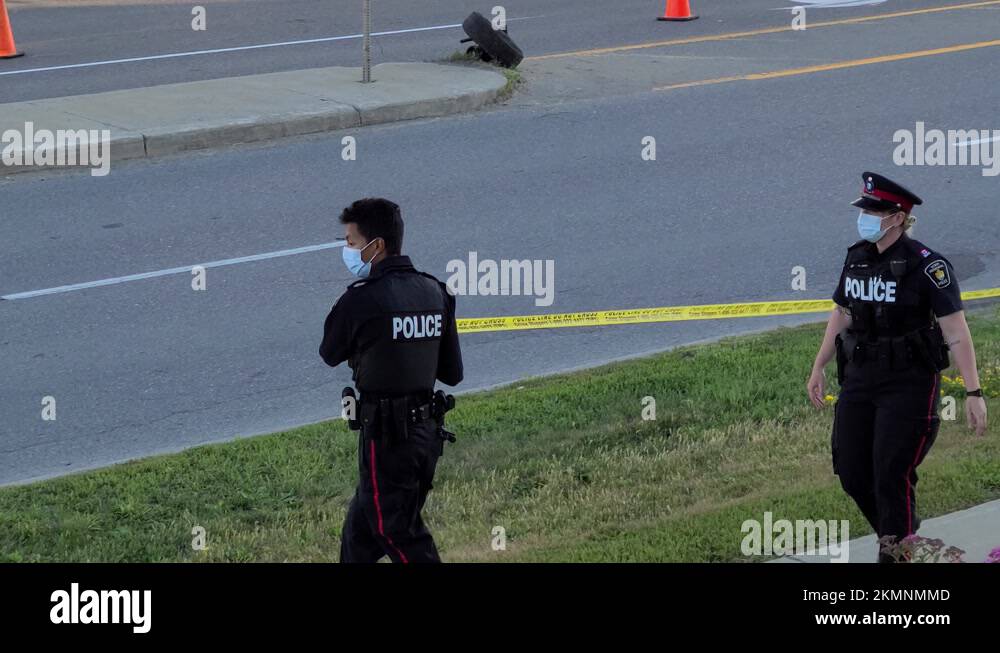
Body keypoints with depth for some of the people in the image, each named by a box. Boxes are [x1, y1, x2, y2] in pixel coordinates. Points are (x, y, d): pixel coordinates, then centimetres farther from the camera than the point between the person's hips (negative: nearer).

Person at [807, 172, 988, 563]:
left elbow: (956, 333, -15)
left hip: (909, 384, -6)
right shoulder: (856, 258, 6)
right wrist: (818, 369, 21)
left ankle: (896, 554, 5)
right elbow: (841, 317, 20)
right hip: (860, 380, 6)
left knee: (891, 472, -10)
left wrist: (973, 393, -19)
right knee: (851, 472, 6)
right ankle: (901, 536, 28)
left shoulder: (927, 266, -13)